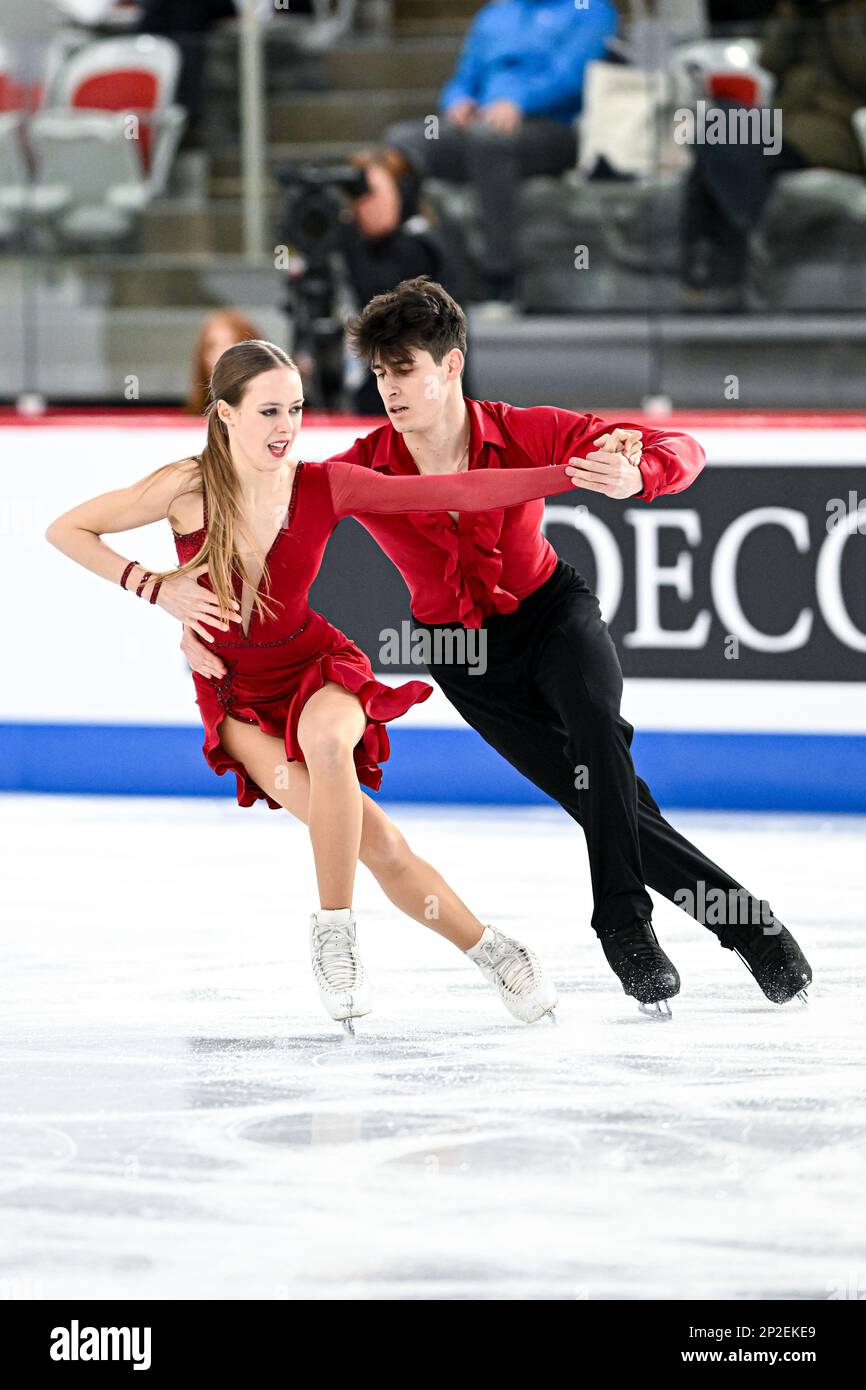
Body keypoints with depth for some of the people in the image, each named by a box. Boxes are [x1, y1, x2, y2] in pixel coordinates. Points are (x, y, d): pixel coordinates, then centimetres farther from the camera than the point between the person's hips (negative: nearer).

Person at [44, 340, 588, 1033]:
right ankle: (490, 951, -5)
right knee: (370, 835, -22)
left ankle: (334, 928, -21)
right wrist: (155, 586, -15)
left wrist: (573, 474, -23)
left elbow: (457, 492, -16)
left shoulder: (325, 486, -13)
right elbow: (66, 531, -6)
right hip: (237, 695, 0)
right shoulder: (189, 487, -16)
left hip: (316, 665, 0)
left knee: (324, 735, -38)